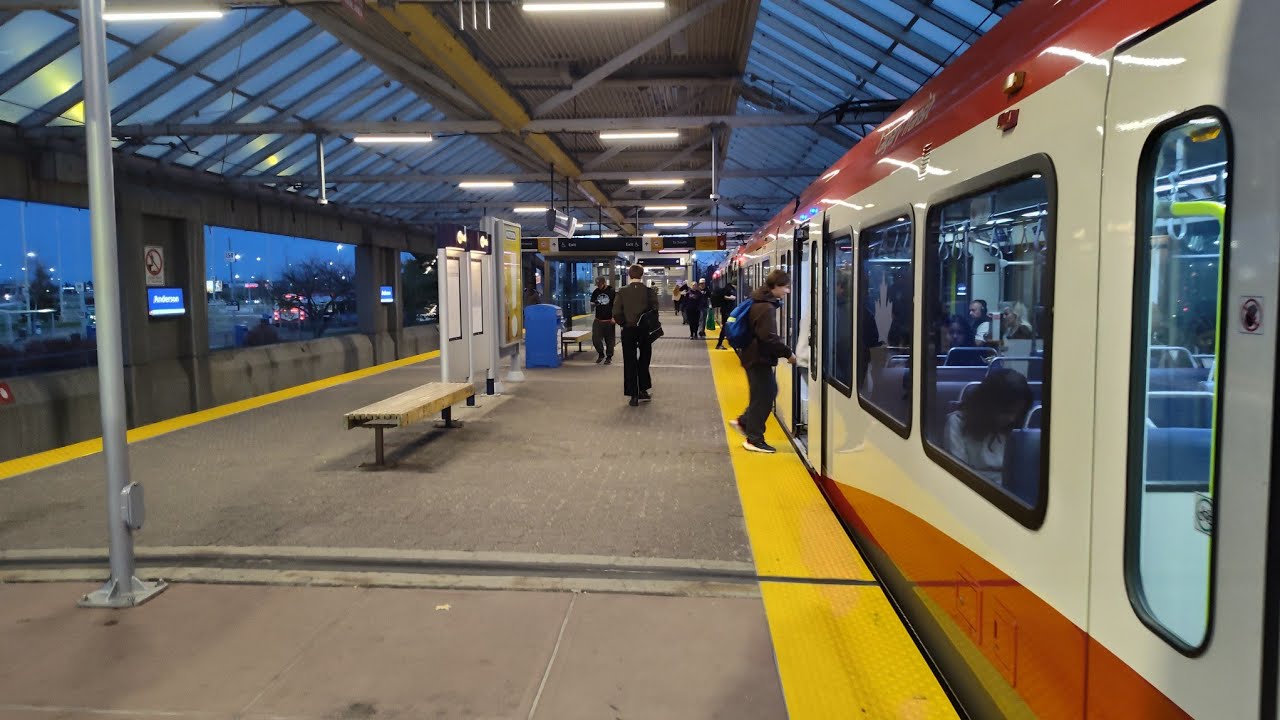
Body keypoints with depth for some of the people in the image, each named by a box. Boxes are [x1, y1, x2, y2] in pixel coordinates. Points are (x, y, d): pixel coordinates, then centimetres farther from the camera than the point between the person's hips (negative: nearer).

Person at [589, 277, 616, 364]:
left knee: (609, 340, 3)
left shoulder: (612, 291, -5)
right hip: (598, 320, 4)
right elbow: (592, 303, 18)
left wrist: (614, 317, -11)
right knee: (595, 339, -1)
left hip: (609, 321, -4)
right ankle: (601, 353, 22)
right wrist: (594, 303, -7)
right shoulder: (596, 292, 7)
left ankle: (609, 357, 17)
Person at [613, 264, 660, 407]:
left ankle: (634, 395, 4)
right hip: (645, 330, 0)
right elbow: (654, 312, -9)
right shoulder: (650, 291, -6)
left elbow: (616, 313, -11)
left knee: (630, 363, 6)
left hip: (628, 330, 0)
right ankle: (643, 391, 19)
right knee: (644, 361, 18)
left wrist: (623, 323, 5)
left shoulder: (622, 292, -6)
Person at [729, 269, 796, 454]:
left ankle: (743, 421, 25)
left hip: (756, 355, 10)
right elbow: (768, 337, -27)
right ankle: (754, 440, 9)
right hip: (759, 358, -10)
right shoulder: (766, 307, -22)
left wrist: (783, 350, 19)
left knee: (769, 391, 19)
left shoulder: (761, 302, 10)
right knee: (763, 397, -1)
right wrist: (788, 352, -18)